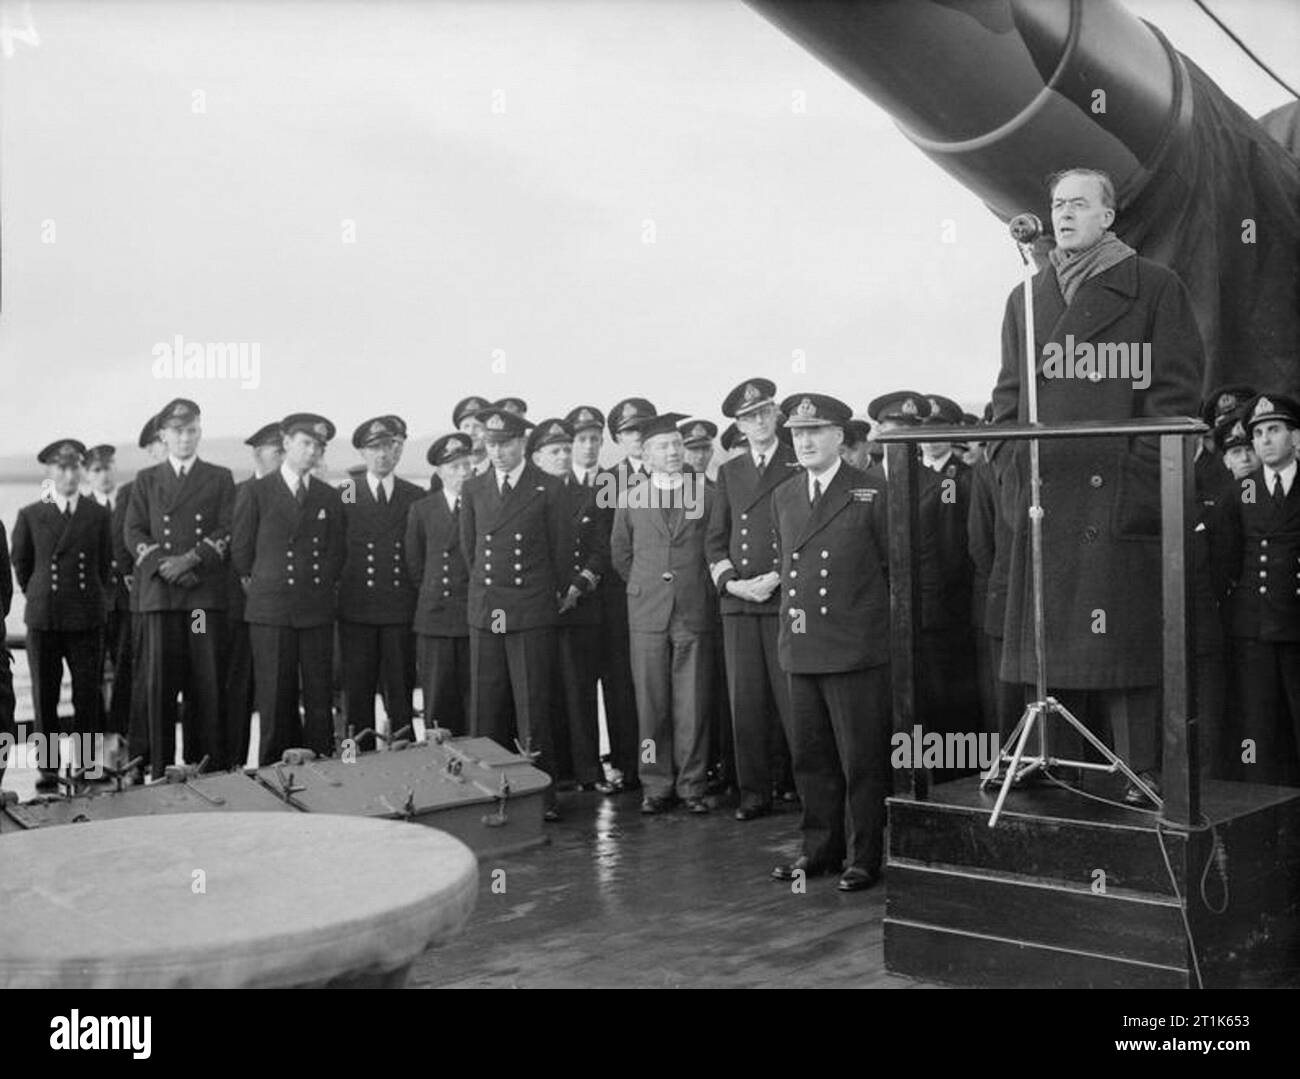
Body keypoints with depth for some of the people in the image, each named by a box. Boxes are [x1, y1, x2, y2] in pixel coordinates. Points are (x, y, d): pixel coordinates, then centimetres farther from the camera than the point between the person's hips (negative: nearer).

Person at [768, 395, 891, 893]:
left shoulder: (871, 494, -4)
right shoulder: (783, 497, 13)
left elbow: (896, 567, 0)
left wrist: (882, 623, 0)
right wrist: (792, 611, 14)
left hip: (856, 650, -5)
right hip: (801, 648, 6)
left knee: (862, 759, 1)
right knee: (810, 757, 12)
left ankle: (865, 858, 12)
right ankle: (820, 849, 24)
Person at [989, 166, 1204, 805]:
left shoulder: (1154, 289, 5)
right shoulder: (1026, 299, 19)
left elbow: (1176, 391, -2)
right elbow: (1007, 397, 17)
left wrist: (1141, 476, -12)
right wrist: (1010, 471, 4)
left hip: (1121, 498, -4)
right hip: (1045, 502, 4)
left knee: (1126, 636, -5)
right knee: (1049, 638, 5)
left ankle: (1142, 774, 1)